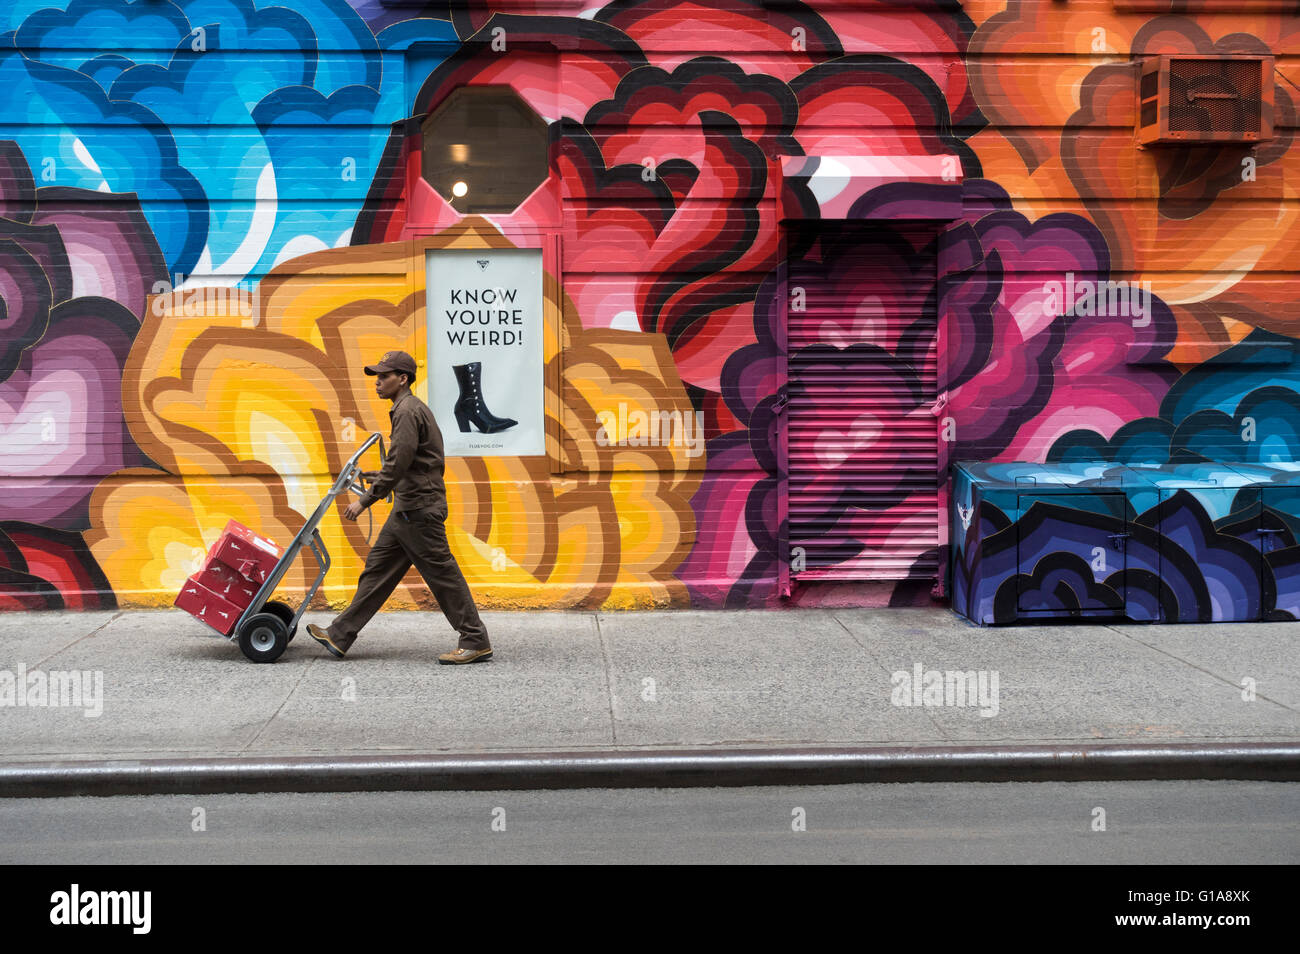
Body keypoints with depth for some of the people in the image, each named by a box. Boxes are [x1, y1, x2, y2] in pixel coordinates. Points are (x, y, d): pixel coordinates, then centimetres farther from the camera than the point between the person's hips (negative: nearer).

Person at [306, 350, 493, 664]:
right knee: (378, 567, 11)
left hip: (419, 509, -11)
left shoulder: (408, 411, -15)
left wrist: (365, 501, -17)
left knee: (442, 573, -5)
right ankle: (340, 637, 15)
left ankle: (476, 642, 1)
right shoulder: (409, 408, 17)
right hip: (409, 508, 11)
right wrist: (382, 475, 23)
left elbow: (398, 464, -22)